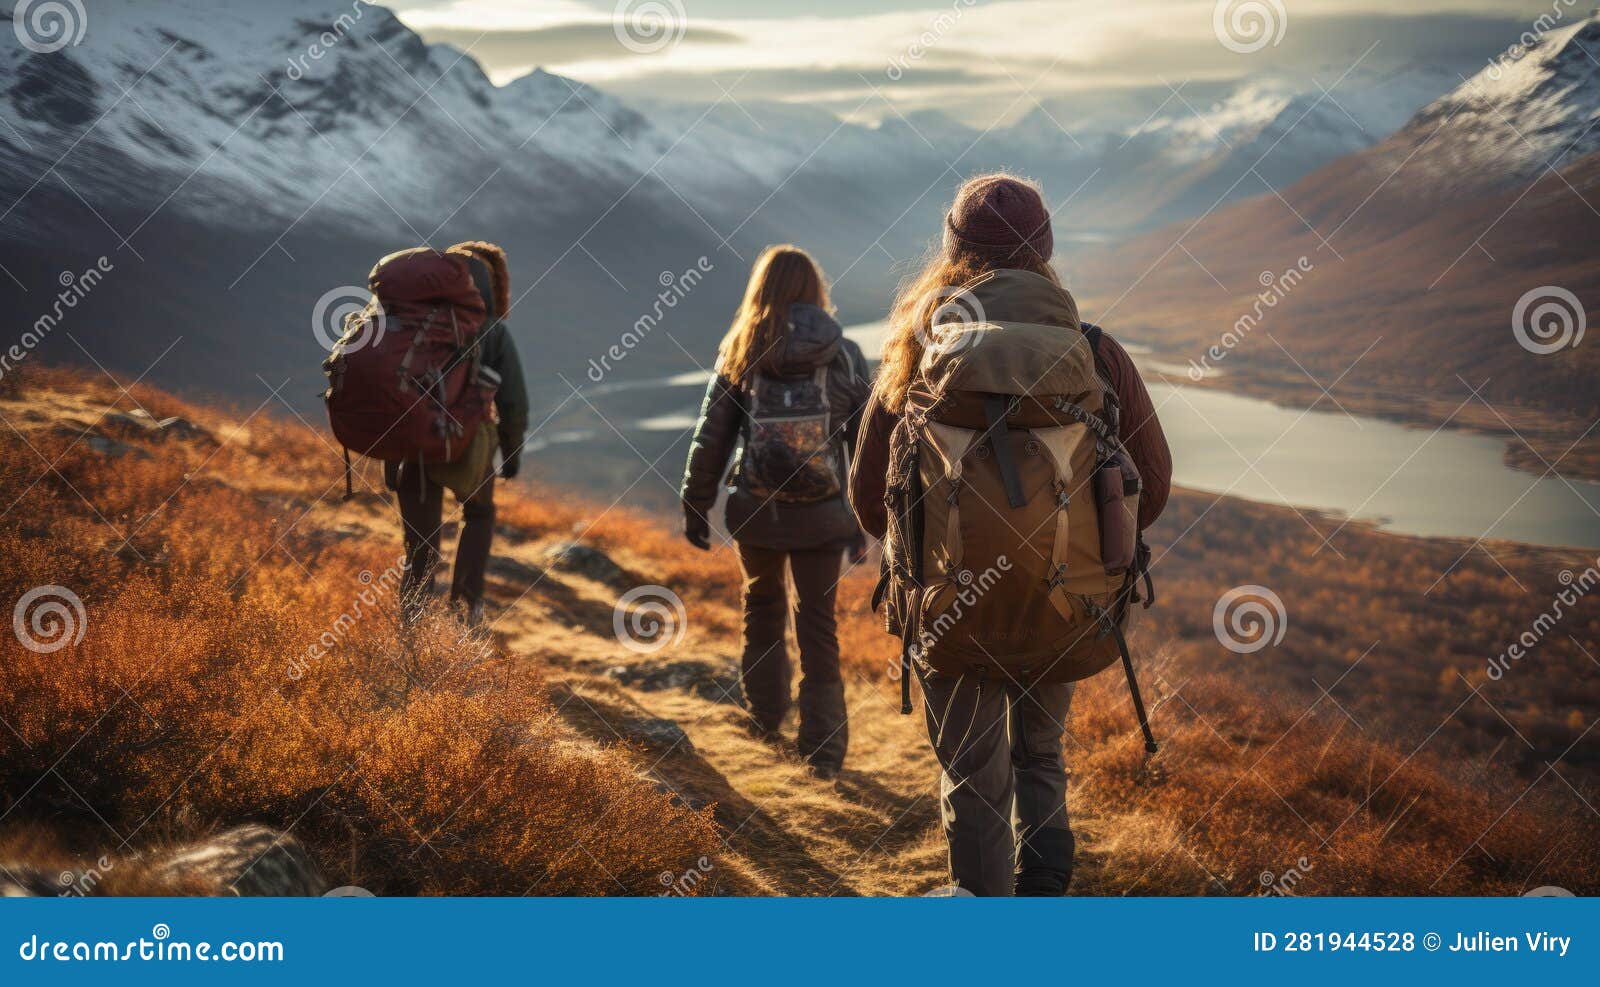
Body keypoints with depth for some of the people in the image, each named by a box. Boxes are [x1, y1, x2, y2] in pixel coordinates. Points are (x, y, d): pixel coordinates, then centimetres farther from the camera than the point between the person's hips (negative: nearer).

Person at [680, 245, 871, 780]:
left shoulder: (739, 355, -4)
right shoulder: (844, 357, -4)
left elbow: (710, 440, -1)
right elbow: (865, 443, -1)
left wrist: (695, 507, 10)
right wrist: (864, 520, 7)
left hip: (756, 513, 1)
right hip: (822, 515, -1)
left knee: (763, 606, 24)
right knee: (817, 625, 8)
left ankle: (765, 716, 38)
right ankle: (823, 748, 4)